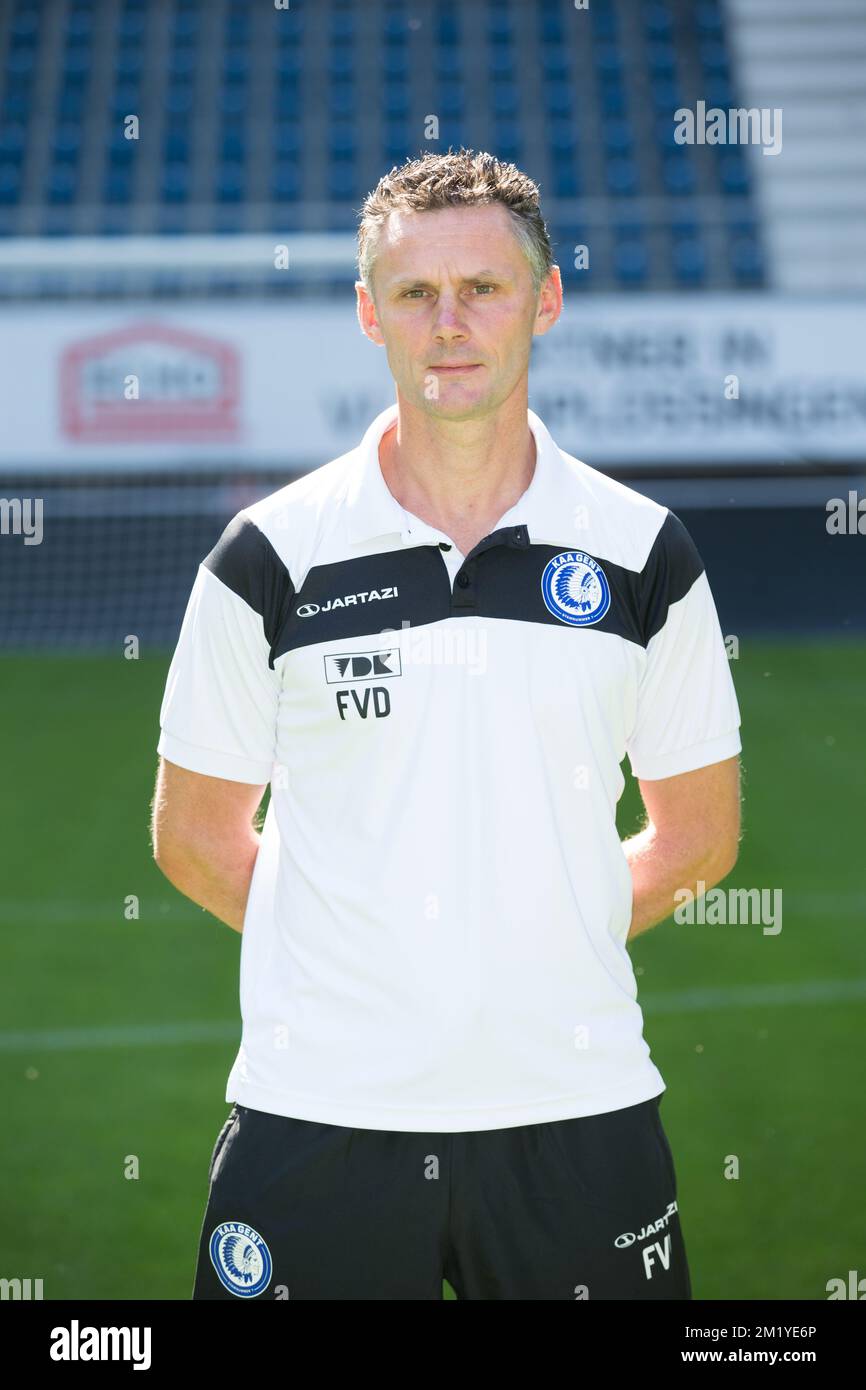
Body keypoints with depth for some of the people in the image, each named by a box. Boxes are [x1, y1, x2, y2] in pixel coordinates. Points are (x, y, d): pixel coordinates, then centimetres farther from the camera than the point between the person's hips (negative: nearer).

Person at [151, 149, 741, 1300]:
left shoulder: (645, 556, 4)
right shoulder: (270, 557, 0)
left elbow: (700, 830, 12)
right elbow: (192, 829, 8)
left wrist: (548, 935, 2)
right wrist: (355, 948, 0)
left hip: (574, 1101, 1)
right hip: (319, 1107, -1)